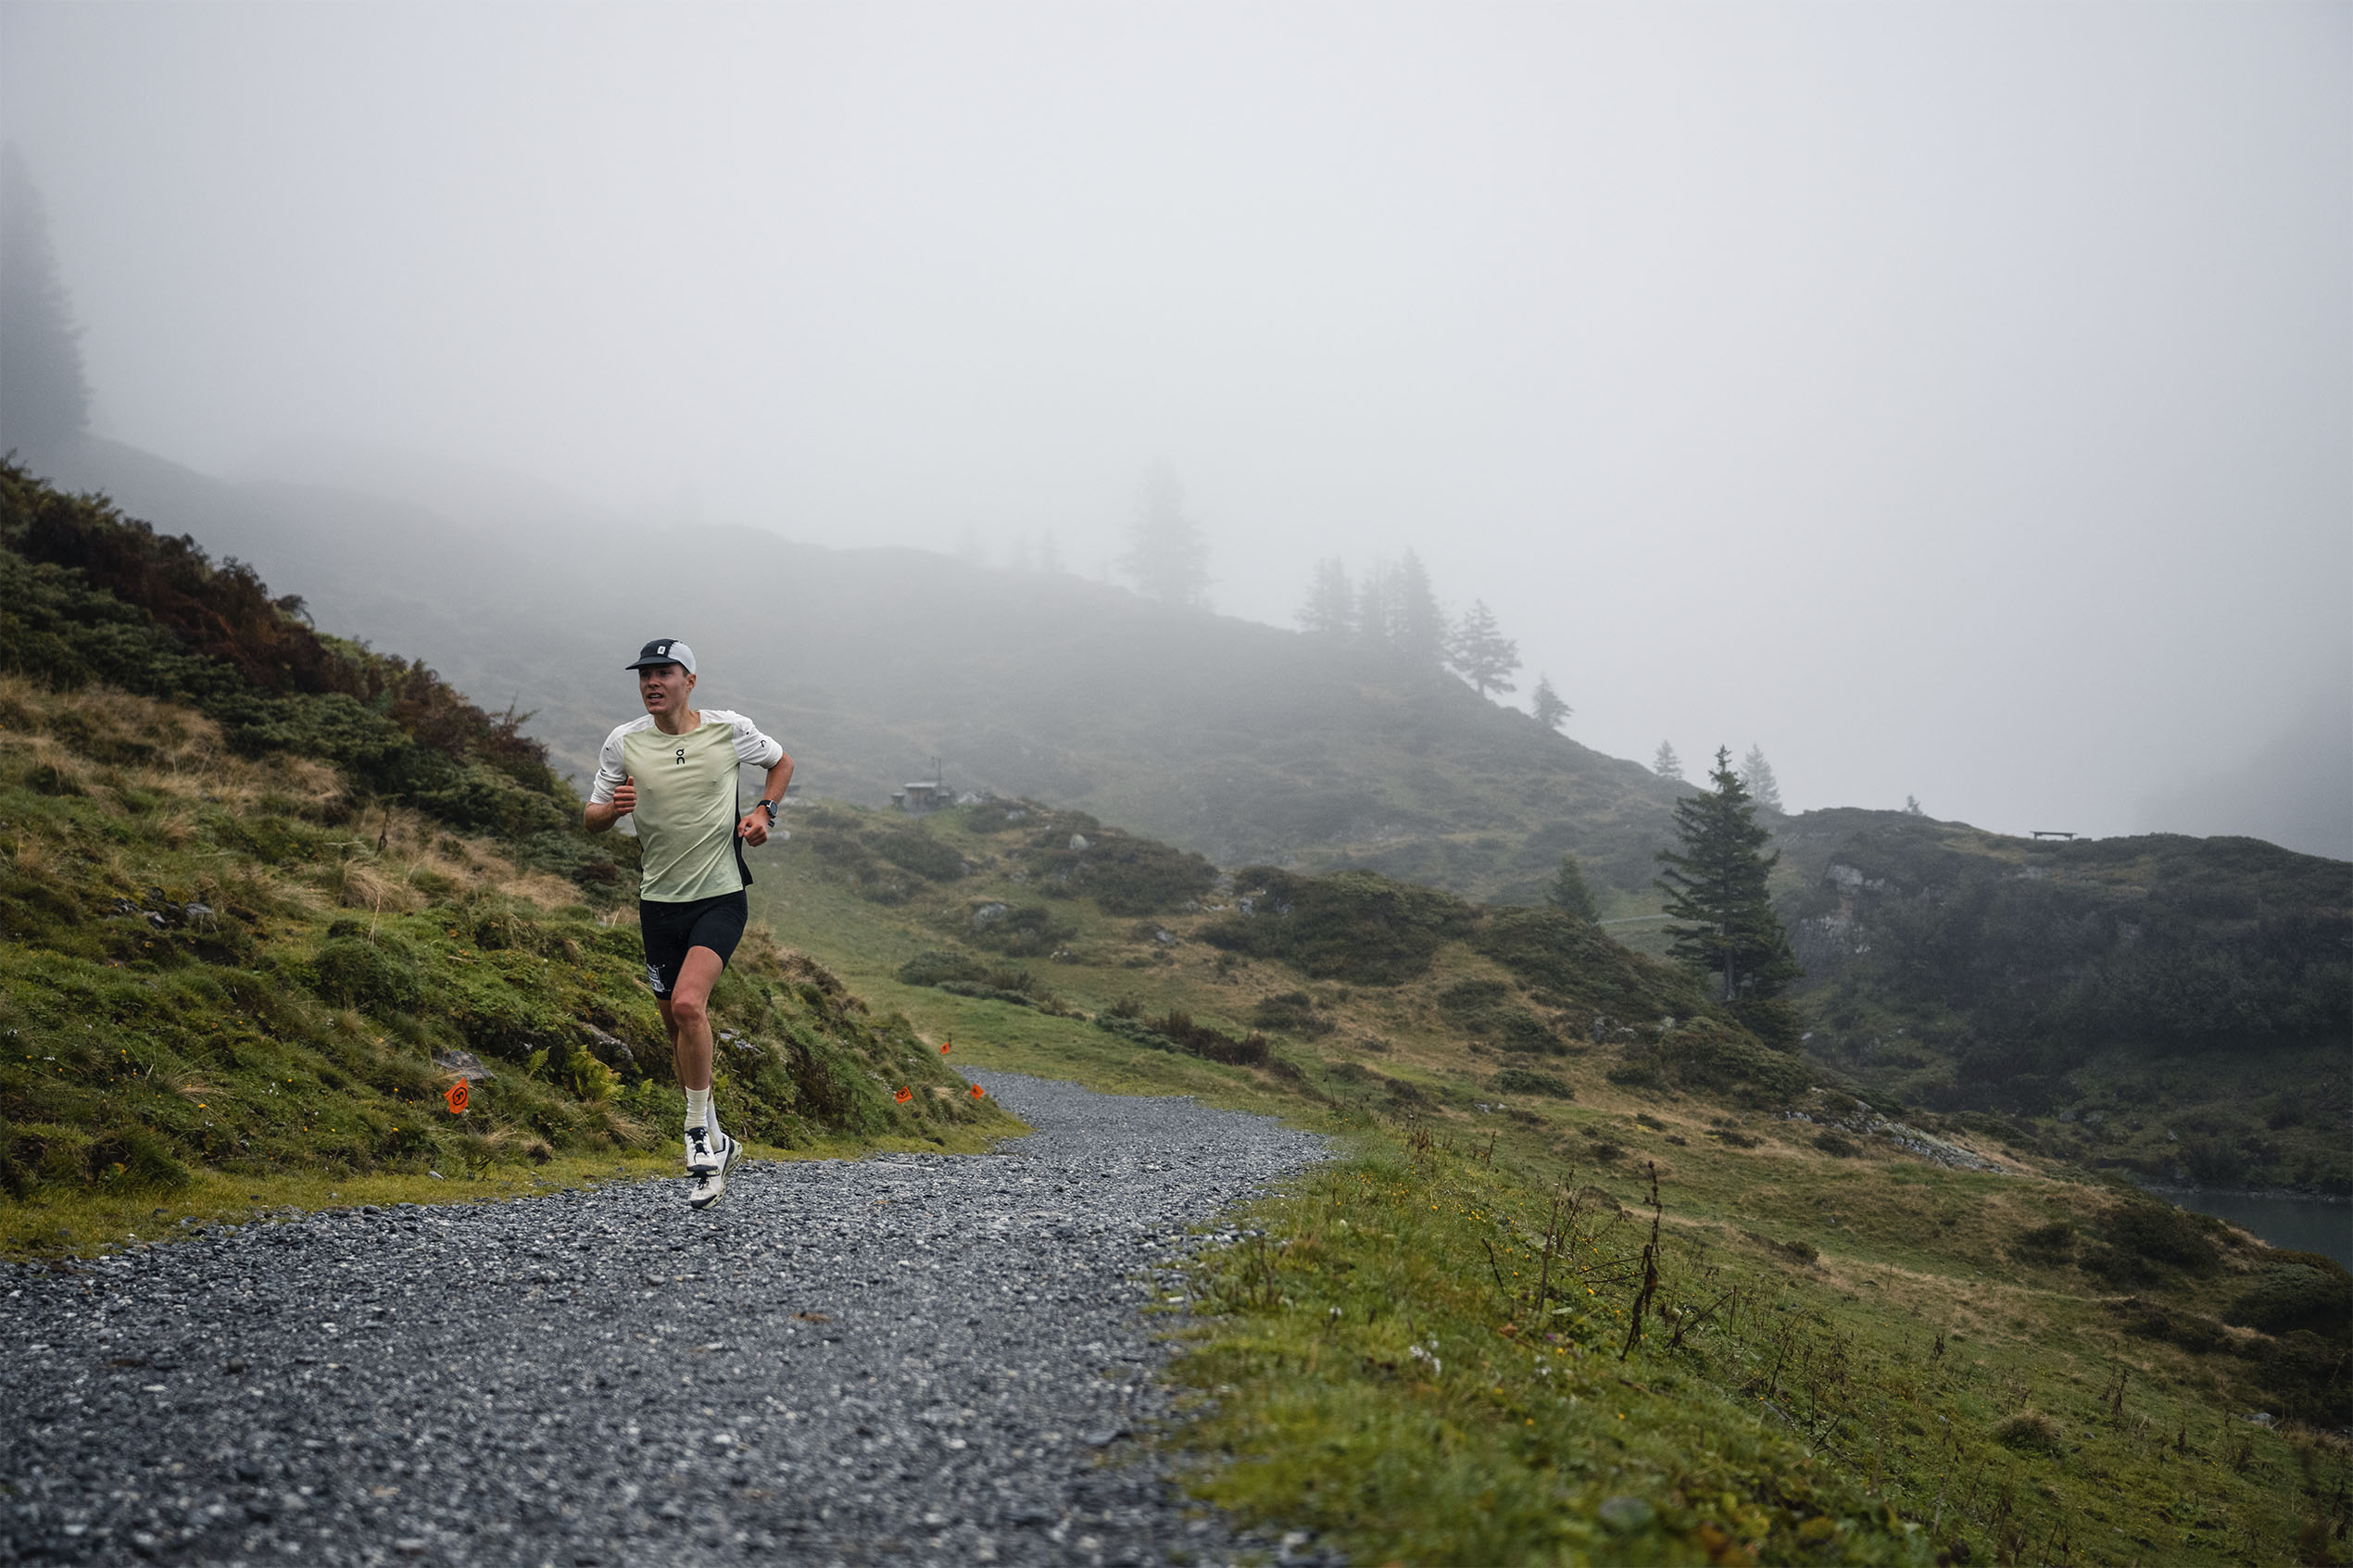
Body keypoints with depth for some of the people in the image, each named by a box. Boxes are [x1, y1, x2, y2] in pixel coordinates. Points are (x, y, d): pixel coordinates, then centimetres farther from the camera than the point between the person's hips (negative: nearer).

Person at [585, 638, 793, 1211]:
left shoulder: (730, 729, -4)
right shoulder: (623, 743, -1)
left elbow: (781, 761, 16)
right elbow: (592, 818, 7)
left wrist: (765, 811, -1)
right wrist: (613, 808, -16)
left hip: (721, 896, -3)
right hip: (660, 901, 3)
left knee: (688, 1003, -24)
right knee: (677, 1027, 10)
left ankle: (700, 1131, -8)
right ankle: (715, 1145, 27)